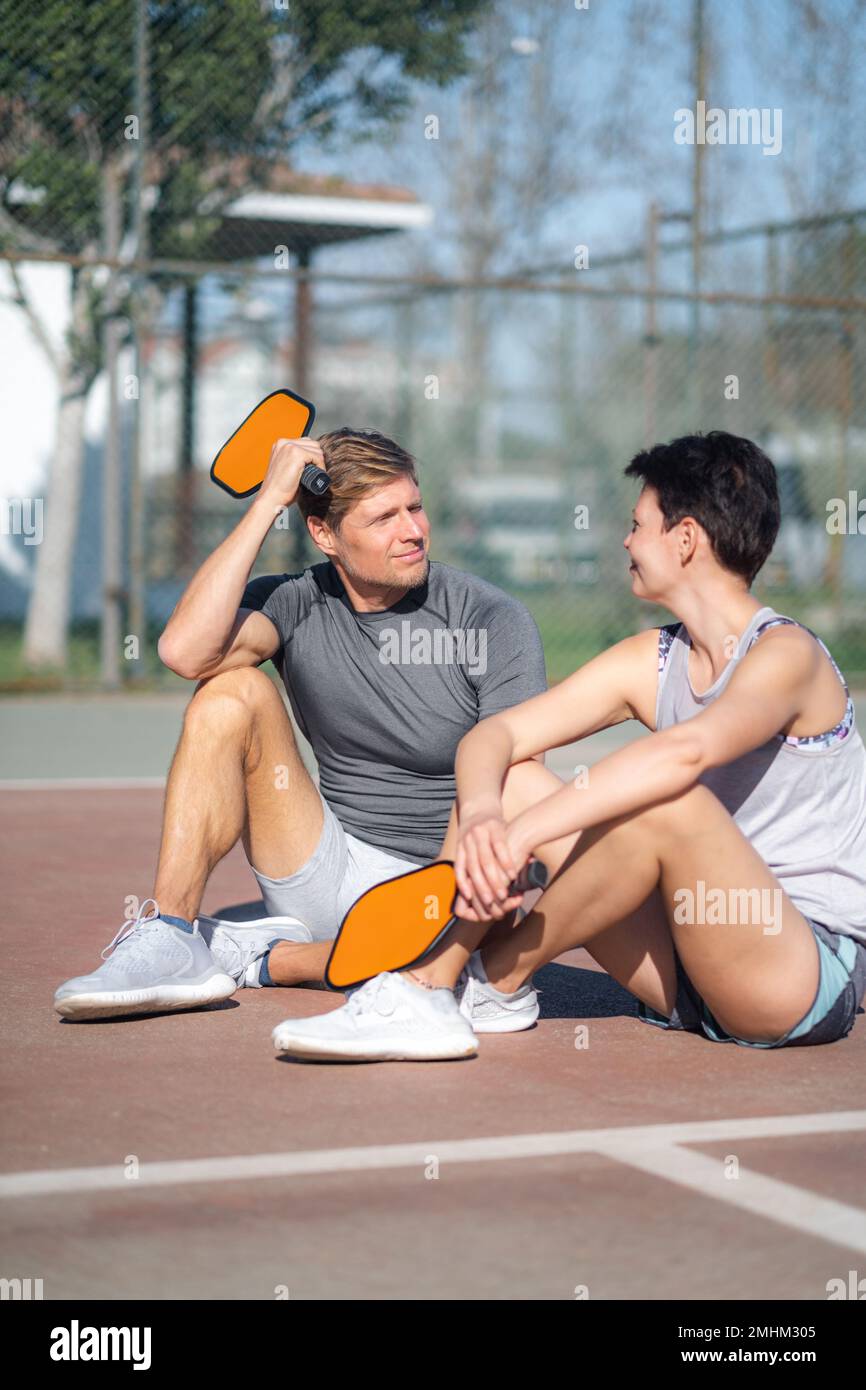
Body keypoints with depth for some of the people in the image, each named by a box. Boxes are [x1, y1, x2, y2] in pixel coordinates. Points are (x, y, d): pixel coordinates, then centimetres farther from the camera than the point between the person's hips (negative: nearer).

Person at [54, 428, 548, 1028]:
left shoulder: (495, 620, -9)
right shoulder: (298, 604, -2)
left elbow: (517, 778, -20)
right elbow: (186, 651, -23)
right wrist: (270, 499, -19)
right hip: (327, 877, 3)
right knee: (234, 691, -13)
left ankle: (261, 956, -16)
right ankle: (172, 938, -19)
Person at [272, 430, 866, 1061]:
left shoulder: (787, 653, -15)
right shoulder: (649, 662, 8)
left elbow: (687, 749, -36)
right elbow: (492, 735, -1)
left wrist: (521, 834, -40)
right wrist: (482, 814, -24)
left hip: (813, 975, -7)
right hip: (693, 968, 7)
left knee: (667, 801, -33)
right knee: (514, 783, -4)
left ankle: (500, 975, -14)